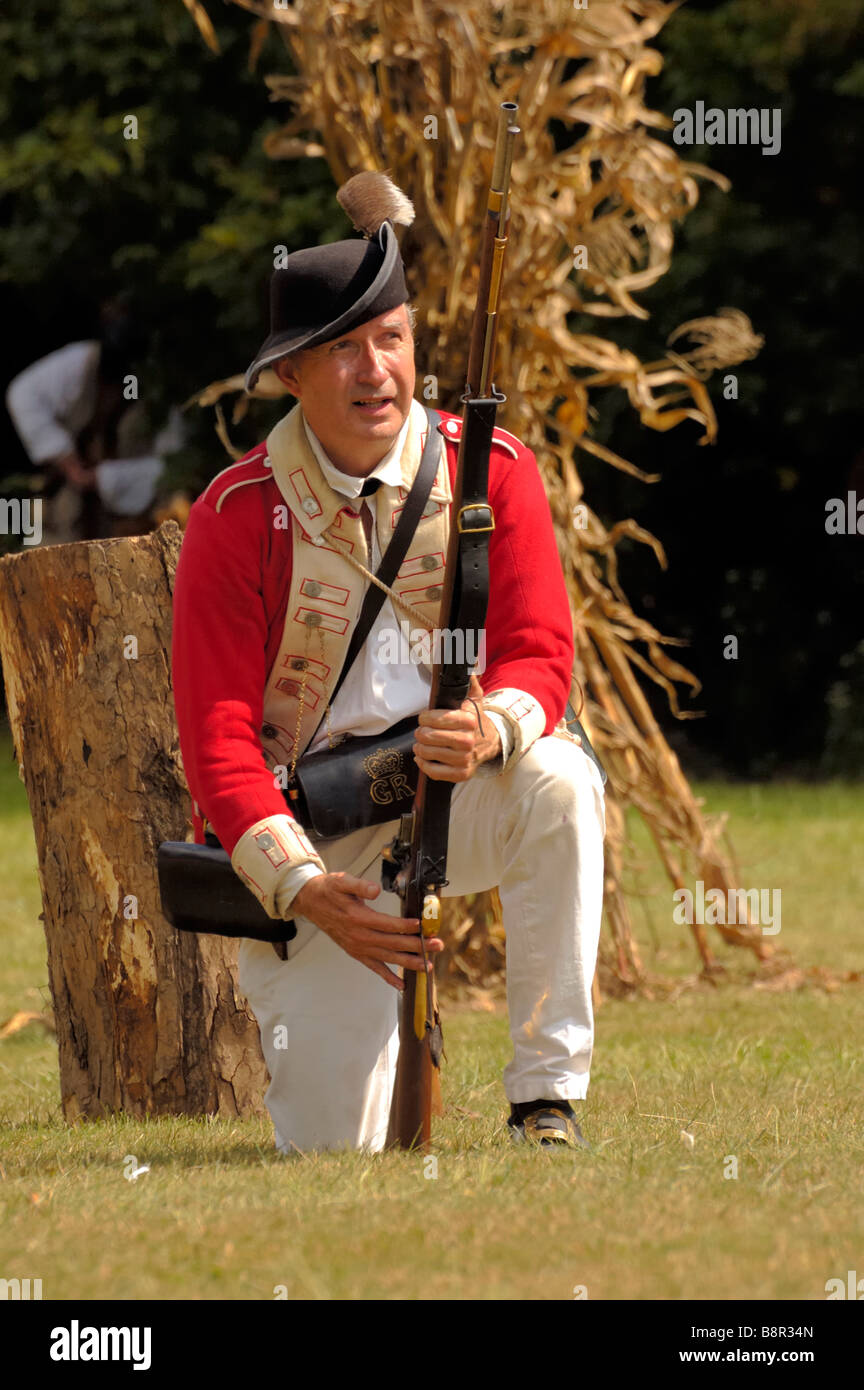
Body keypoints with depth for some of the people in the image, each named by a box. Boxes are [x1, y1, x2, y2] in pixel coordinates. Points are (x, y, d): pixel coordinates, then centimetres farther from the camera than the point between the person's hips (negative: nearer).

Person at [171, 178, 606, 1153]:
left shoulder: (491, 470, -7)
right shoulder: (237, 517, -13)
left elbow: (541, 657, -8)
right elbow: (217, 736, -14)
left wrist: (491, 730, -34)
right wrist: (304, 889, -28)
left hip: (454, 798, 2)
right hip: (307, 830, -2)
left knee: (560, 783, -35)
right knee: (337, 1152, -10)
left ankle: (548, 1095, -23)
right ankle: (293, 1011, 29)